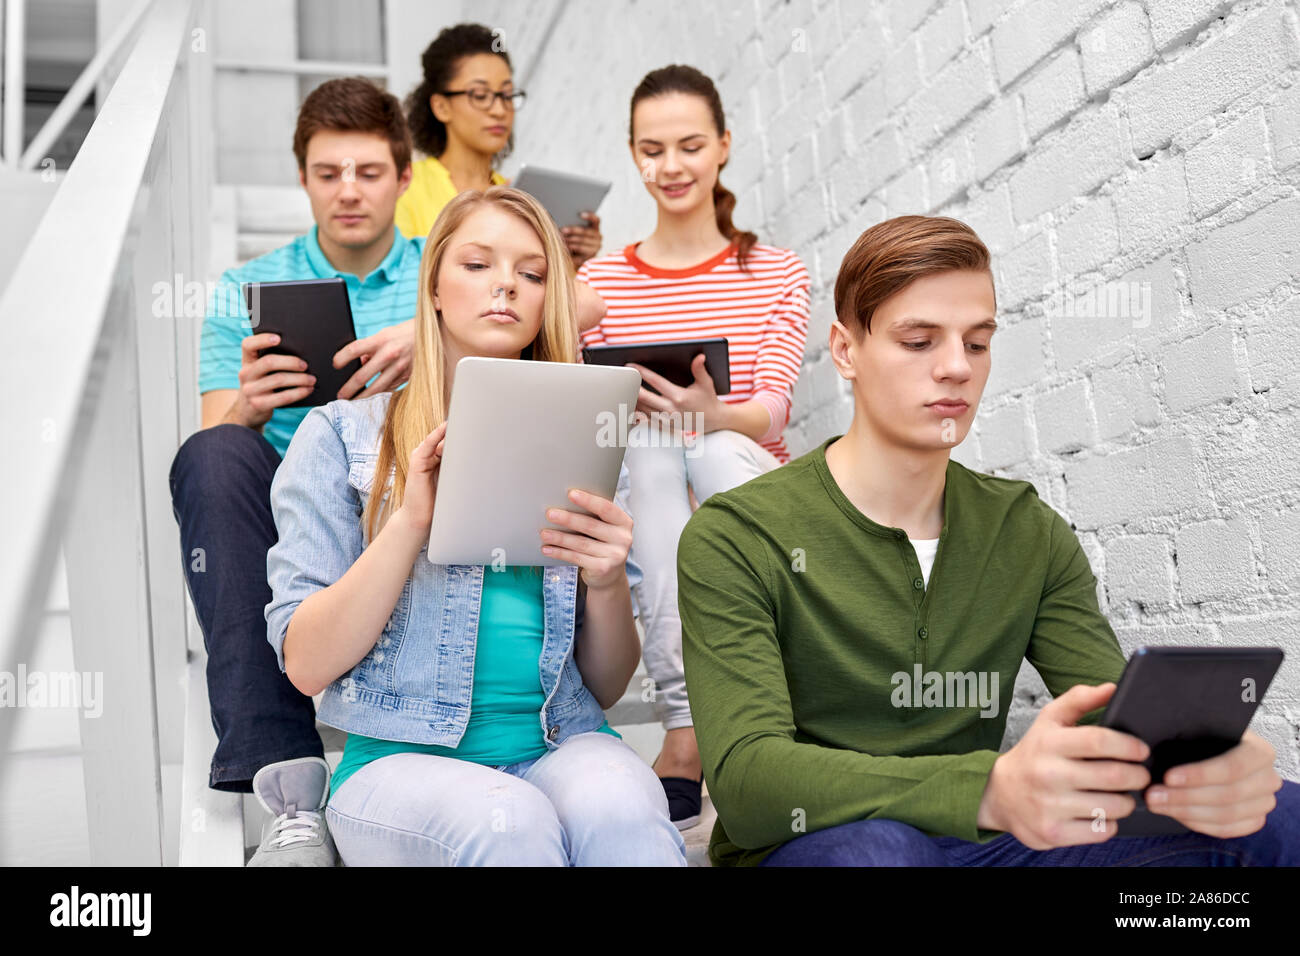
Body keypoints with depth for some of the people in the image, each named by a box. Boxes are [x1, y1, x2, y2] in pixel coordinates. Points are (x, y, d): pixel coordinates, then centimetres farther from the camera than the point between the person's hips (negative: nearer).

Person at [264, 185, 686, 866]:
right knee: (509, 821, -35)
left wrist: (607, 583, -10)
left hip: (558, 744, 2)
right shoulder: (340, 434, 7)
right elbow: (306, 665, -2)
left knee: (617, 809, -33)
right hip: (402, 758, -1)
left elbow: (606, 688, 12)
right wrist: (410, 522, -15)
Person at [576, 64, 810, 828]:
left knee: (720, 454, -34)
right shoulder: (599, 281, 12)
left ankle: (689, 738, -41)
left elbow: (773, 409, -7)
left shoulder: (777, 274, 10)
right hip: (644, 511, 1)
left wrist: (717, 417, -30)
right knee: (645, 438, -32)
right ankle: (687, 726, -41)